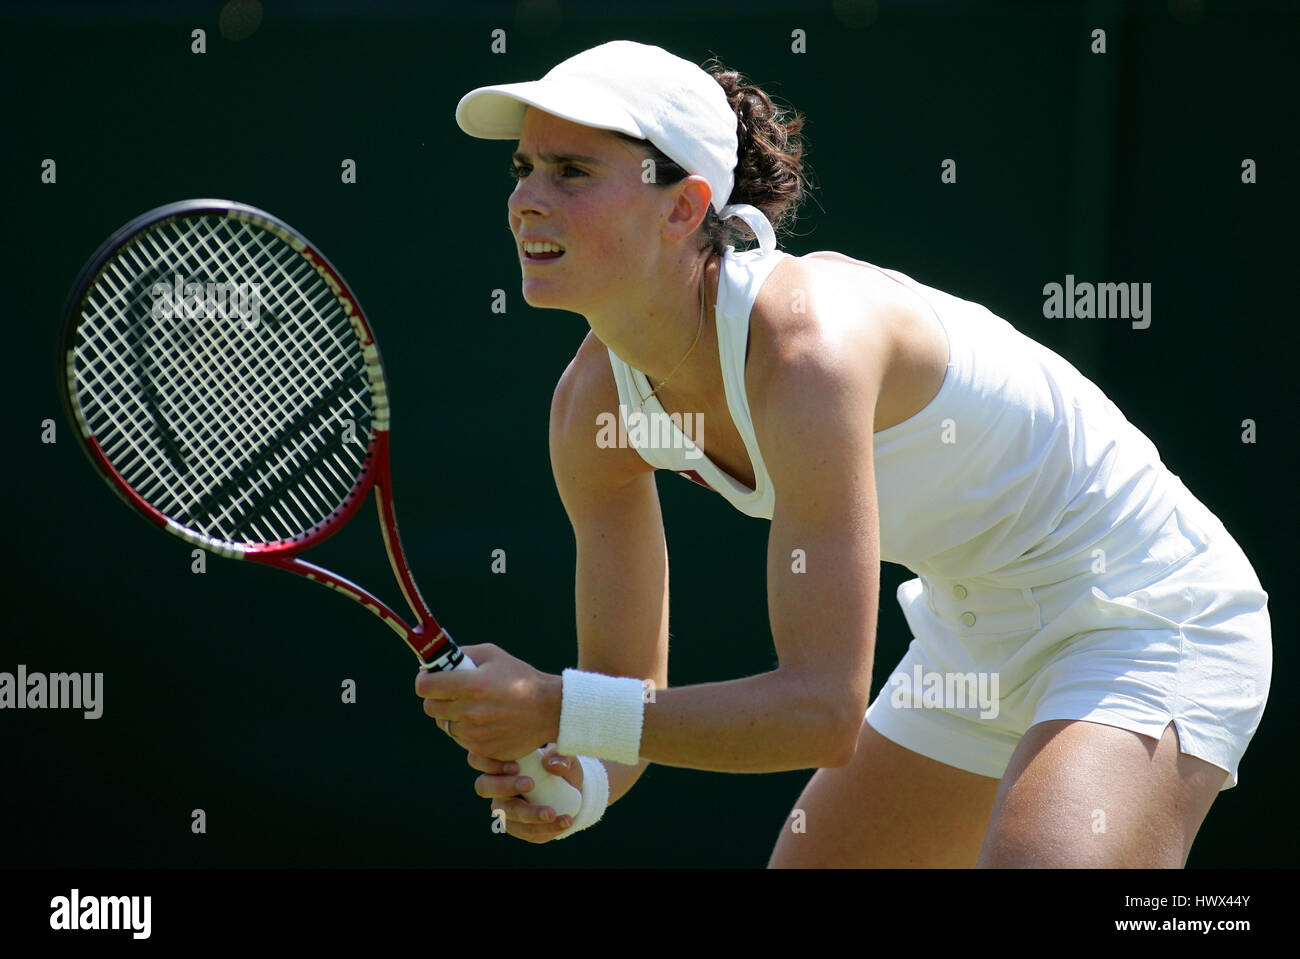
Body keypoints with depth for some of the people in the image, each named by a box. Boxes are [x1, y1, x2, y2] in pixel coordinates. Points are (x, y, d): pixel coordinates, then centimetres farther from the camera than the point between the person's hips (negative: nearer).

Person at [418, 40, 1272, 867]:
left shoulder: (809, 347, -33)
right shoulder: (594, 400, -9)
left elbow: (826, 710, -34)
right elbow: (628, 695, -2)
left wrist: (556, 710, -34)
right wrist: (571, 782, -24)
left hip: (1151, 617, -8)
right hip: (977, 636, 8)